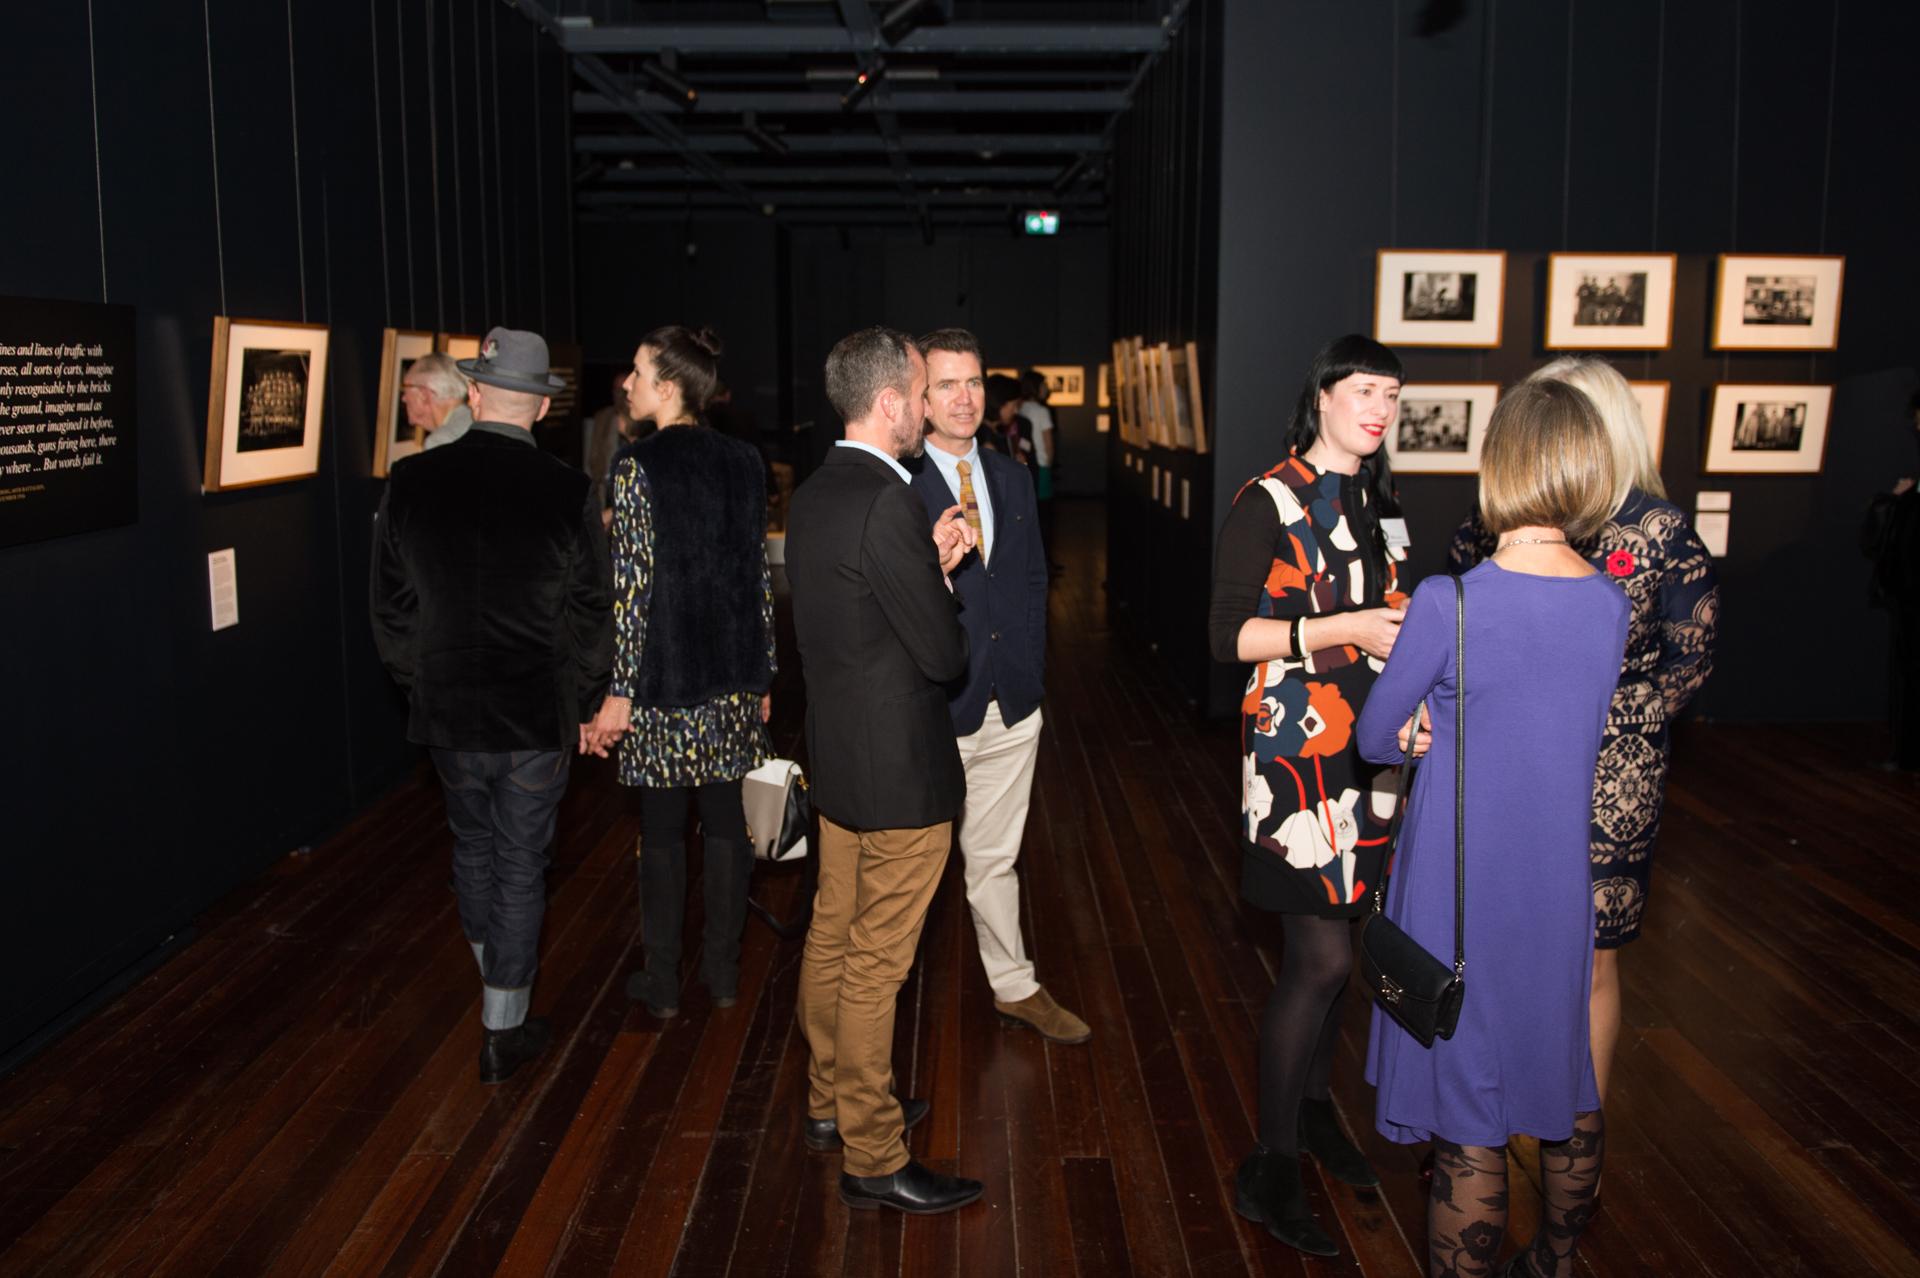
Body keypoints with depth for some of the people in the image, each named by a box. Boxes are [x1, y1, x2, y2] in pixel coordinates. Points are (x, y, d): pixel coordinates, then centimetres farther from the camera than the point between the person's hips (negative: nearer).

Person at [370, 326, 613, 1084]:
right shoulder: (566, 493, -13)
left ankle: (493, 969, 45)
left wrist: (418, 682, 16)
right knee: (521, 864, 9)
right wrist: (588, 705, 6)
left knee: (473, 845, 24)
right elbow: (589, 616, -7)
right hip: (537, 715, -2)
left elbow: (391, 606, 2)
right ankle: (504, 1029, 17)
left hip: (446, 709, 3)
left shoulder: (410, 482, -7)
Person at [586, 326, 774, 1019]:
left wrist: (619, 691, -9)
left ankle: (662, 981, 18)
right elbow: (760, 576, 7)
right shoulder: (743, 463, 4)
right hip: (733, 675, 5)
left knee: (662, 828, 6)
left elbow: (632, 586, -14)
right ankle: (723, 969, 23)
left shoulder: (638, 467, -12)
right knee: (725, 819, 12)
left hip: (663, 676, -5)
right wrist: (761, 675, 15)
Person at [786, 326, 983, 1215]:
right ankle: (873, 1158, 15)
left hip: (836, 758, 10)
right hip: (900, 771, -10)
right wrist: (951, 598, 1)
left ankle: (831, 1105, 37)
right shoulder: (887, 503, -23)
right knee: (875, 965, 1)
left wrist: (930, 562, 5)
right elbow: (943, 654, -20)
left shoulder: (814, 493, 7)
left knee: (832, 936, 20)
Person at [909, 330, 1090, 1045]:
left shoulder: (1012, 480, 9)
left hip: (1013, 704, 6)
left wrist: (1031, 673, 9)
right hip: (935, 711, -5)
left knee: (994, 856, 19)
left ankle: (1015, 989, 33)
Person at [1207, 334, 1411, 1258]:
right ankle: (1270, 1171, 5)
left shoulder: (1379, 501, 12)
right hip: (1299, 746, -7)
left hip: (1369, 744, 7)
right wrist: (1346, 627, -21)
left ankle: (1313, 1107, 33)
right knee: (1321, 956, -8)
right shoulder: (1269, 502, -9)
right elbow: (1229, 634, -14)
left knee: (1334, 941, 14)